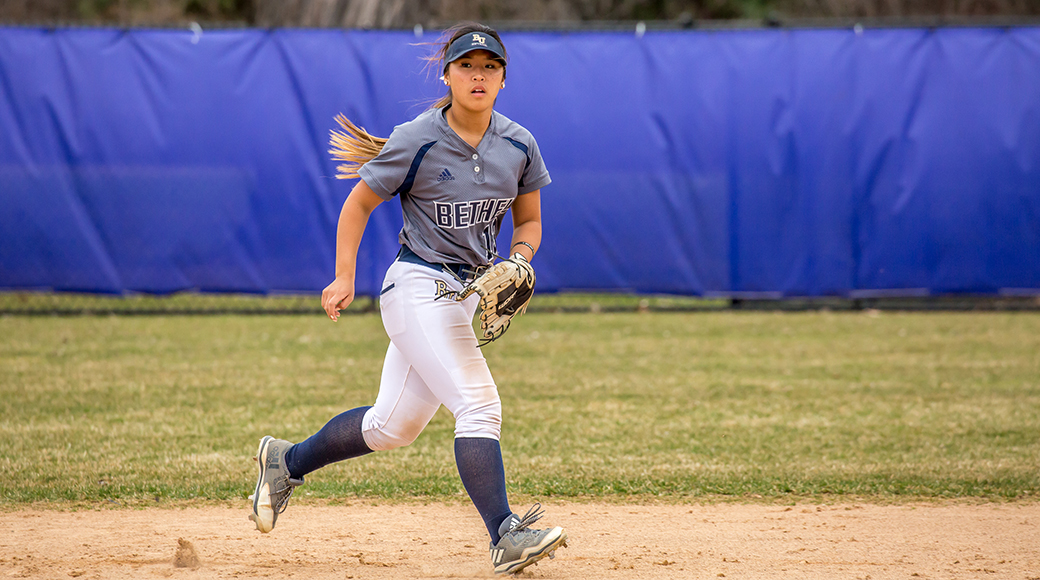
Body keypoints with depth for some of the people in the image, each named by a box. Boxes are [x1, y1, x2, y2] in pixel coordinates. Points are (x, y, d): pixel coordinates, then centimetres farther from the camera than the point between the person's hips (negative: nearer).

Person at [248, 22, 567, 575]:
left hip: (466, 292, 7)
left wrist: (519, 259, -8)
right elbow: (359, 202, -3)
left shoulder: (519, 145, 1)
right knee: (479, 404, -22)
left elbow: (528, 220, 13)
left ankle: (287, 461, 33)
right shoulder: (417, 140, -13)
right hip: (418, 287, -7)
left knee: (391, 426, 12)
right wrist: (344, 279, -11)